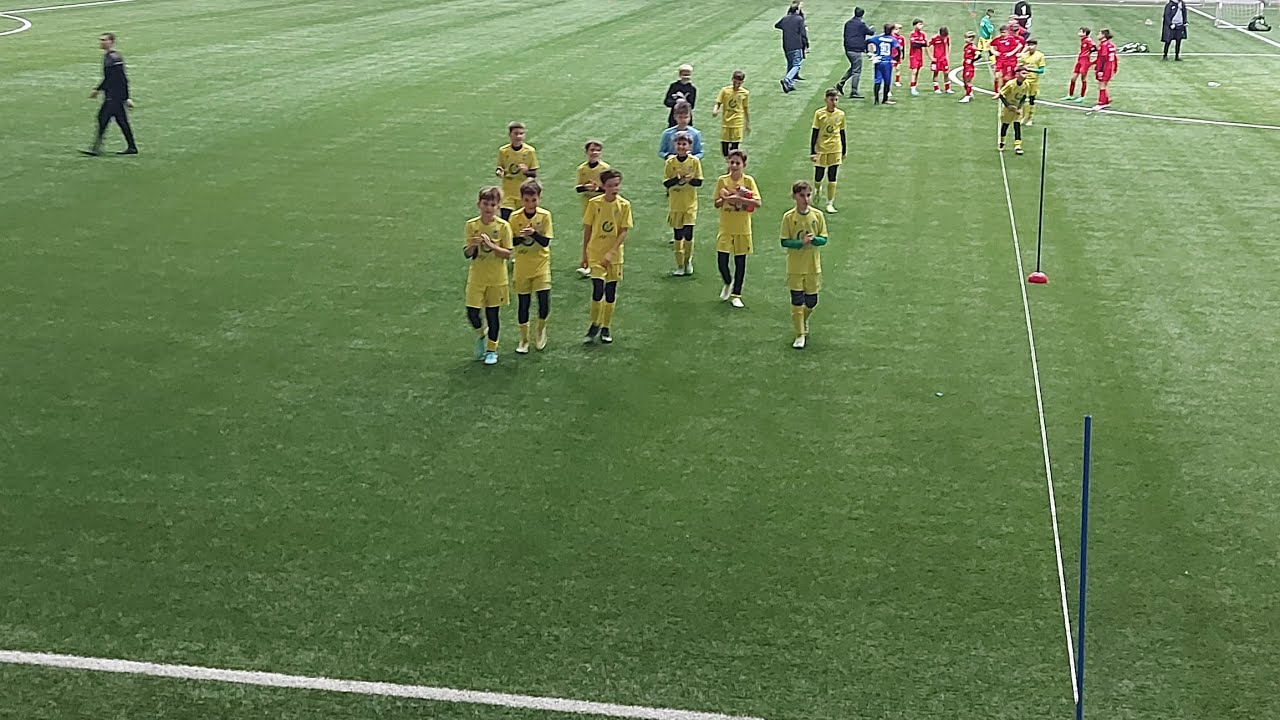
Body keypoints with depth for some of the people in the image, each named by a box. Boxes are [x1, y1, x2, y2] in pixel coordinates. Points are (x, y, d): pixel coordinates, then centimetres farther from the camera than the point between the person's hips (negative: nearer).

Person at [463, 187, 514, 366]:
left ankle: (492, 349, 23)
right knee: (472, 313, -4)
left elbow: (507, 253, -9)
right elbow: (466, 254, -4)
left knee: (492, 314, 6)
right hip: (476, 277, 1)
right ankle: (481, 334, 29)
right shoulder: (471, 225, -5)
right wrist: (473, 246, -25)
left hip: (496, 278, -1)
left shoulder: (503, 226, -9)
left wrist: (491, 245, -23)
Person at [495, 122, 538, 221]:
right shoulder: (503, 151, -4)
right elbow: (500, 167, 9)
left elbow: (534, 174, -1)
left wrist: (526, 171, -22)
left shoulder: (529, 151, -7)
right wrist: (498, 171, -13)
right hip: (507, 193, 0)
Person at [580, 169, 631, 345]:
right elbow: (587, 229, 3)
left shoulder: (624, 205, -5)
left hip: (614, 255, 1)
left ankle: (606, 328, 22)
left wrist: (611, 252, -16)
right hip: (595, 253, -1)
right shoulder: (594, 203, -5)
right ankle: (594, 326, 8)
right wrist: (584, 254, 6)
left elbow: (624, 232, -7)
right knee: (598, 289, -12)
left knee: (611, 292, 7)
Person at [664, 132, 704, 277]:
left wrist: (689, 180, -23)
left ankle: (688, 261, 16)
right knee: (677, 235, 6)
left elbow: (699, 182, -4)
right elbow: (666, 183, -5)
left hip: (690, 204, -1)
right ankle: (680, 265, 18)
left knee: (688, 234, -9)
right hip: (675, 204, 1)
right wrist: (677, 179, -22)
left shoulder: (694, 161, -5)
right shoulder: (670, 162, -3)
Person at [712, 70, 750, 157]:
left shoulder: (745, 93, -1)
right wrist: (715, 111, -26)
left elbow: (746, 109, 9)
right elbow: (718, 103, -4)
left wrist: (748, 124, 13)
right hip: (725, 123, 0)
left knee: (734, 149, -1)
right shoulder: (725, 90, -4)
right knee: (724, 151, 1)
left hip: (737, 124, 0)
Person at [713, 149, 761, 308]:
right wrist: (724, 199, -17)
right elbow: (716, 204, 4)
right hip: (725, 228, 1)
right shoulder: (722, 180, -1)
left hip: (742, 228, -1)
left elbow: (757, 202, -15)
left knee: (740, 261, 6)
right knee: (722, 260, -5)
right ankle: (728, 283, 27)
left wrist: (738, 198, -24)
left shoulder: (748, 181, -6)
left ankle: (736, 294, 19)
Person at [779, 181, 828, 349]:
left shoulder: (817, 215, -4)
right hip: (795, 266, -2)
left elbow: (824, 239, 1)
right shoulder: (789, 217, -8)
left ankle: (803, 320, 41)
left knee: (811, 301, 10)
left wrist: (813, 239, -21)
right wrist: (801, 243, -22)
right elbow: (784, 241, -7)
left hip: (813, 266, 2)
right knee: (797, 301, 0)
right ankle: (800, 335, 10)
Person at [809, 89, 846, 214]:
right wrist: (812, 152, -7)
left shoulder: (840, 114, 0)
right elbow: (814, 133, -5)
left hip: (835, 150, 1)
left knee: (832, 179, 1)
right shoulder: (819, 113, -8)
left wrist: (844, 151, 12)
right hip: (821, 150, -1)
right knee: (818, 177, 6)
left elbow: (842, 133, 9)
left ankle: (830, 204, 10)